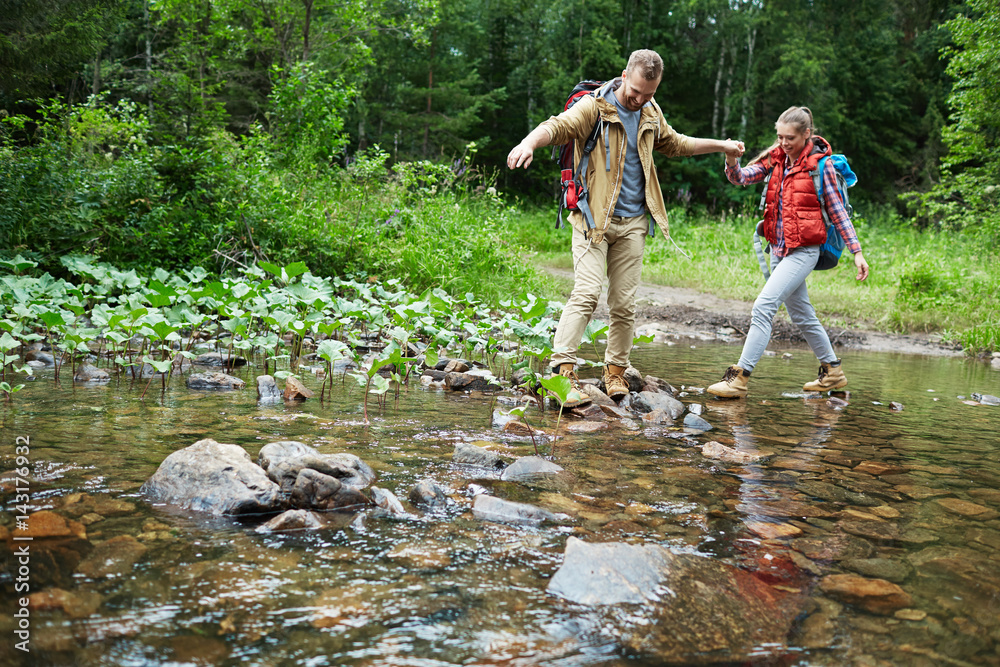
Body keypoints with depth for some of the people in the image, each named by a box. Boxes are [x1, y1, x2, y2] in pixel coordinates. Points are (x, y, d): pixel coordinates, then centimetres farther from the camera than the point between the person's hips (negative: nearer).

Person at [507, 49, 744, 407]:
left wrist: (721, 145, 37)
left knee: (624, 303, 4)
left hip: (633, 222, 5)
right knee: (586, 293, -18)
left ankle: (615, 371, 16)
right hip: (593, 217, -5)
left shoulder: (651, 114, 13)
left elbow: (674, 143, 32)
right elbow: (557, 126, -25)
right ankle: (562, 370, -16)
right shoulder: (594, 107, -7)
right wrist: (530, 142, -46)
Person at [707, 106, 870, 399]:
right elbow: (741, 177, -2)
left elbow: (838, 211, -3)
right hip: (778, 248, 7)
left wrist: (857, 251, -3)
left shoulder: (821, 164, -6)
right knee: (801, 314, 17)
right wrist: (731, 160, -24)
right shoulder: (775, 159, 8)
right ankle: (833, 372, 33)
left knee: (764, 306, -18)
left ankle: (740, 378, -17)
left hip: (803, 251, -7)